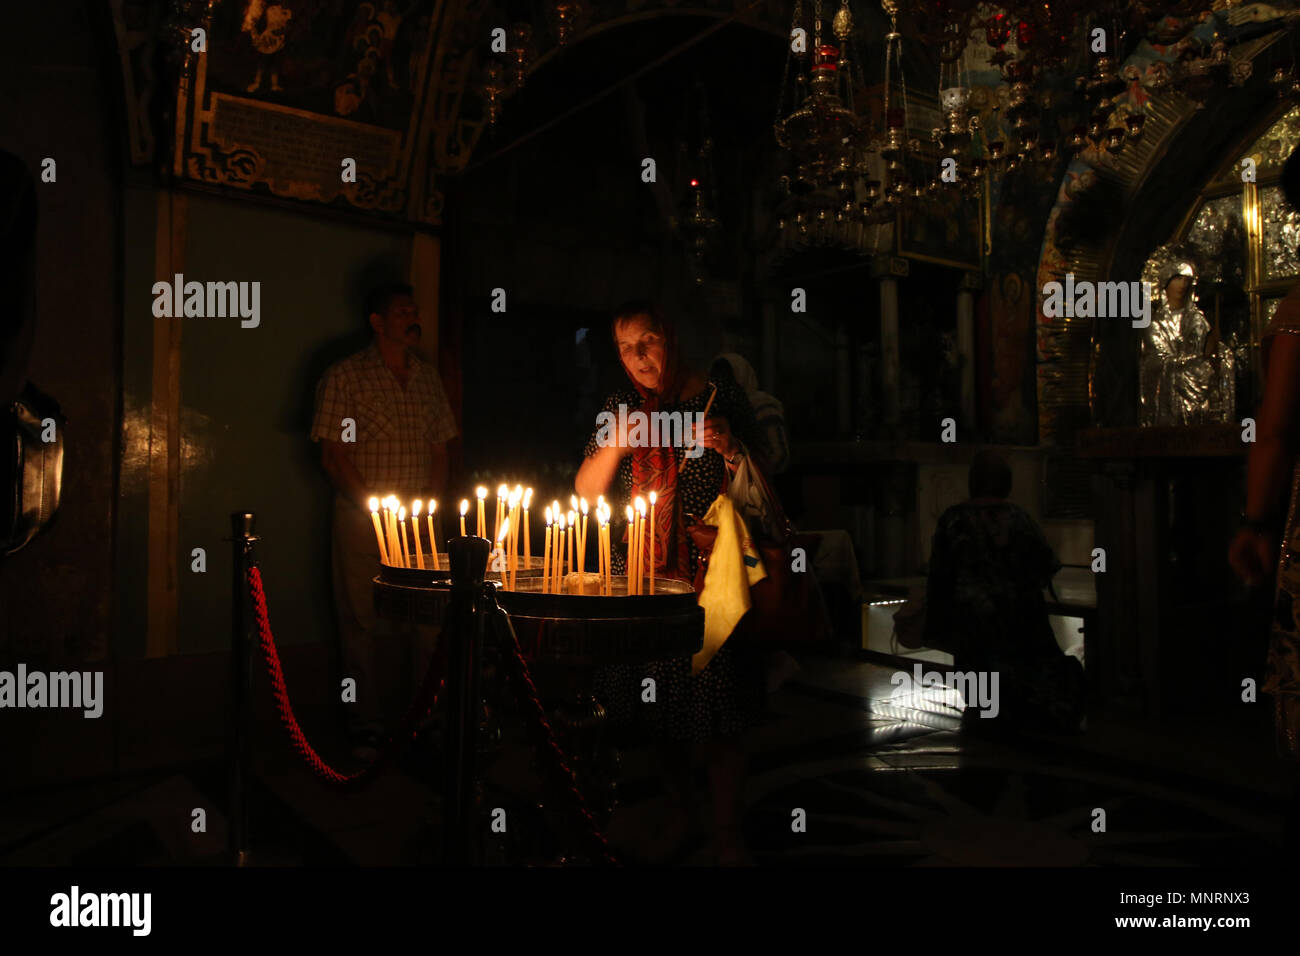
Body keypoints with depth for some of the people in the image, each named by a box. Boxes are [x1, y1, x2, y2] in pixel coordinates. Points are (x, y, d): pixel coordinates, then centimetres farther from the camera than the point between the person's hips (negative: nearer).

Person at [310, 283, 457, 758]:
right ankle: (368, 727, 13)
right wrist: (377, 507, -12)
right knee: (362, 621, 1)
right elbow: (333, 456, -6)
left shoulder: (428, 377, 12)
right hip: (362, 520, -4)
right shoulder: (345, 376, -2)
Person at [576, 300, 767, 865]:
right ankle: (678, 813, 32)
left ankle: (727, 834, 15)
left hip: (706, 573, -4)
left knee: (714, 709, -2)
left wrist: (729, 446, -19)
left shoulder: (720, 398, 0)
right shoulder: (620, 406, 10)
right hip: (639, 574, 4)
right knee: (658, 698, 13)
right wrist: (614, 445, -13)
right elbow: (585, 493, 4)